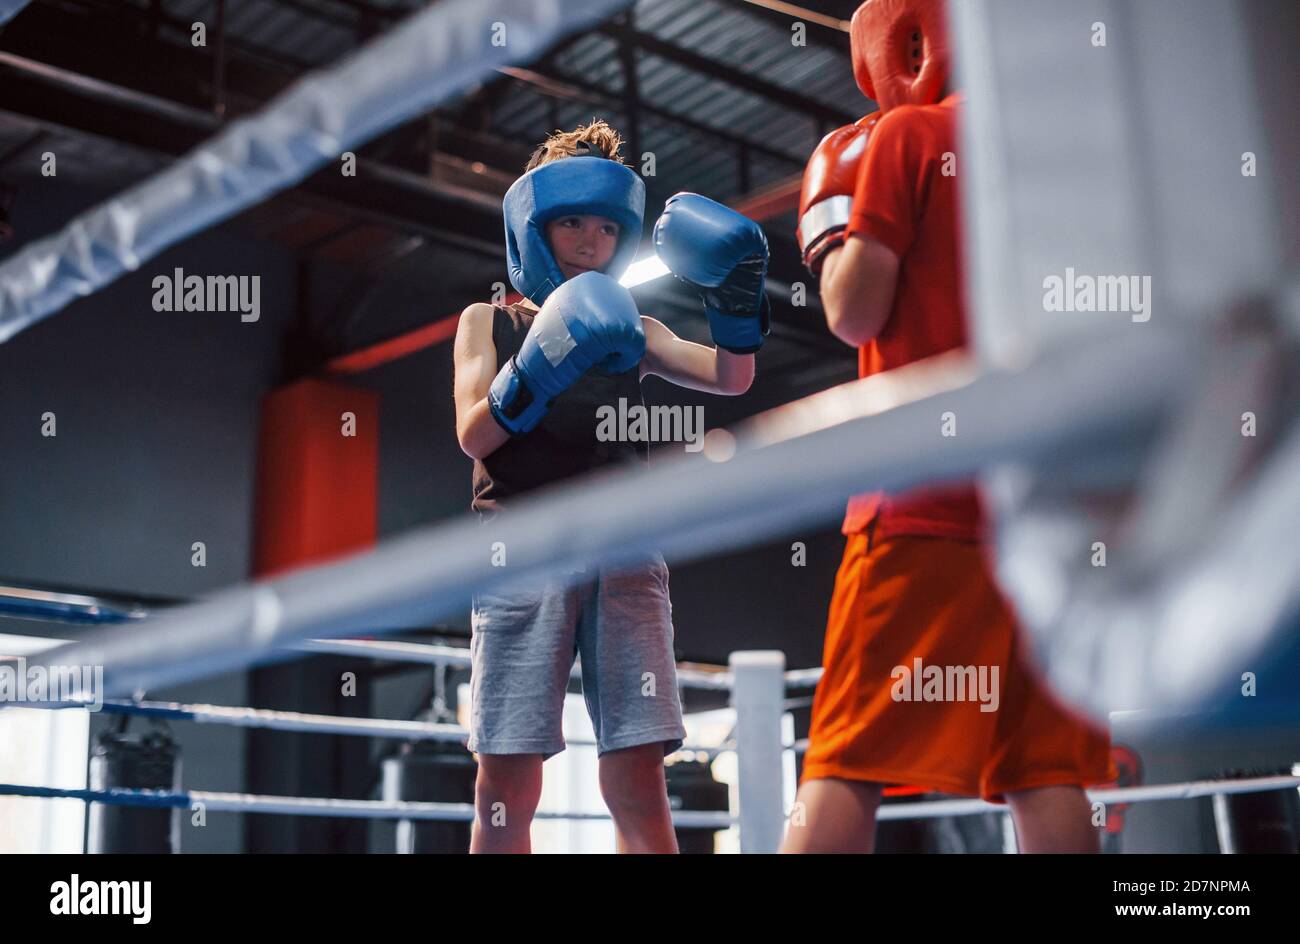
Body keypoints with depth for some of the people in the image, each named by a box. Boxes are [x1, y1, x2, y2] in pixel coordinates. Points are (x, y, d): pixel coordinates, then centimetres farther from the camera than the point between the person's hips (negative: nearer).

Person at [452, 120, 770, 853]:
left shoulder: (633, 332, 23)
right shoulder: (489, 323, 17)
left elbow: (732, 378, 9)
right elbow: (474, 435, 2)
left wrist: (737, 294, -8)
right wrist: (539, 370, -16)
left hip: (624, 551, 2)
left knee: (638, 777, -5)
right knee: (507, 780, -6)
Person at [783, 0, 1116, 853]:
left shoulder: (908, 138, 2)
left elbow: (855, 314, -3)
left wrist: (831, 220, 14)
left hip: (928, 502, -5)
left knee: (847, 765, -4)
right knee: (1046, 774, 3)